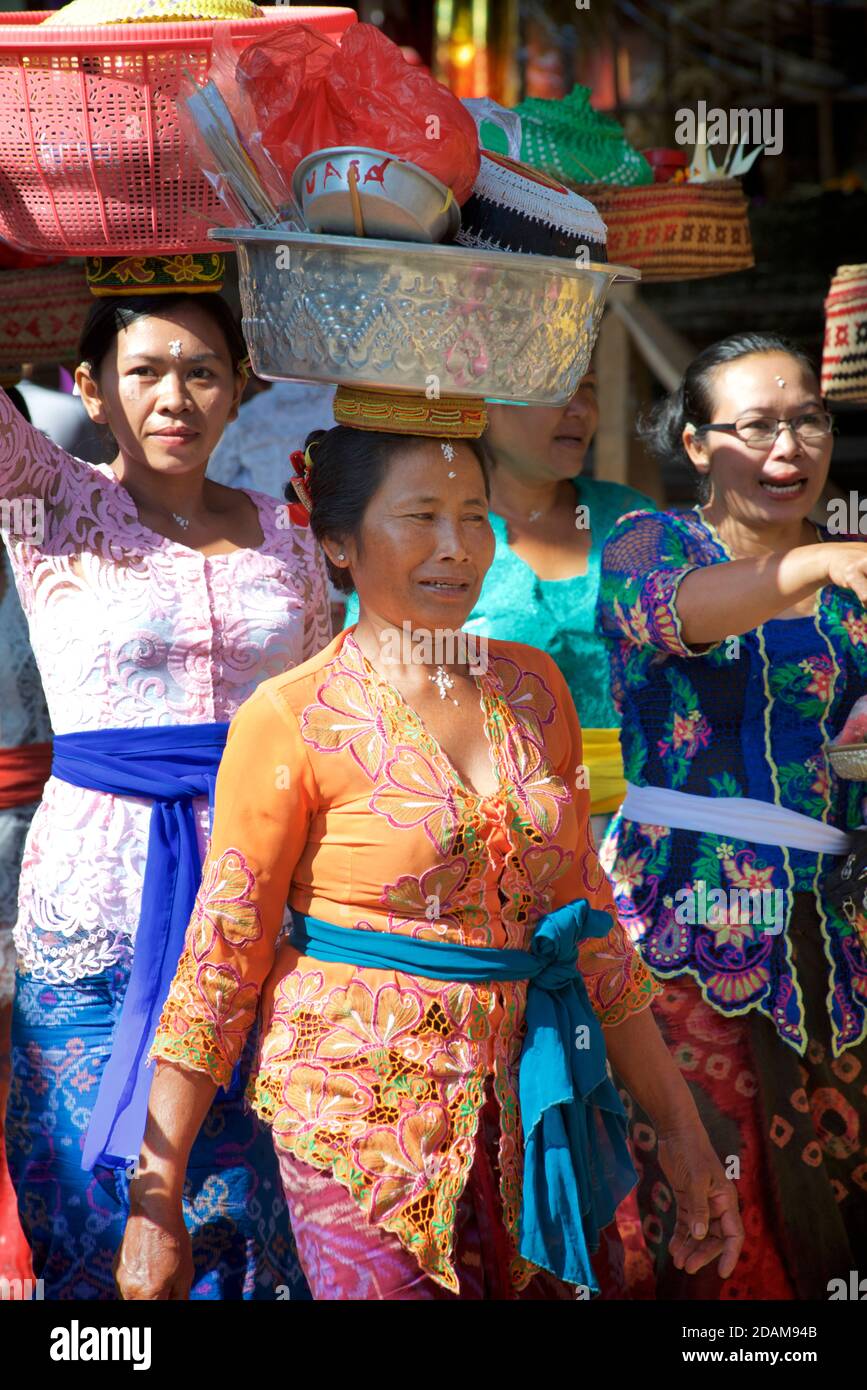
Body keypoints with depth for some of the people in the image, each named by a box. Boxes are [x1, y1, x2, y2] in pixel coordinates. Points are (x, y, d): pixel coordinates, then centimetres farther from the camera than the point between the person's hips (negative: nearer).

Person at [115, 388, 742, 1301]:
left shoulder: (532, 689, 6)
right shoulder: (292, 721, -8)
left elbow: (589, 921, 12)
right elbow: (218, 966, -6)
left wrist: (682, 1130, 11)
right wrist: (154, 1202, -7)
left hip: (527, 1114, 5)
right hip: (364, 1115, -4)